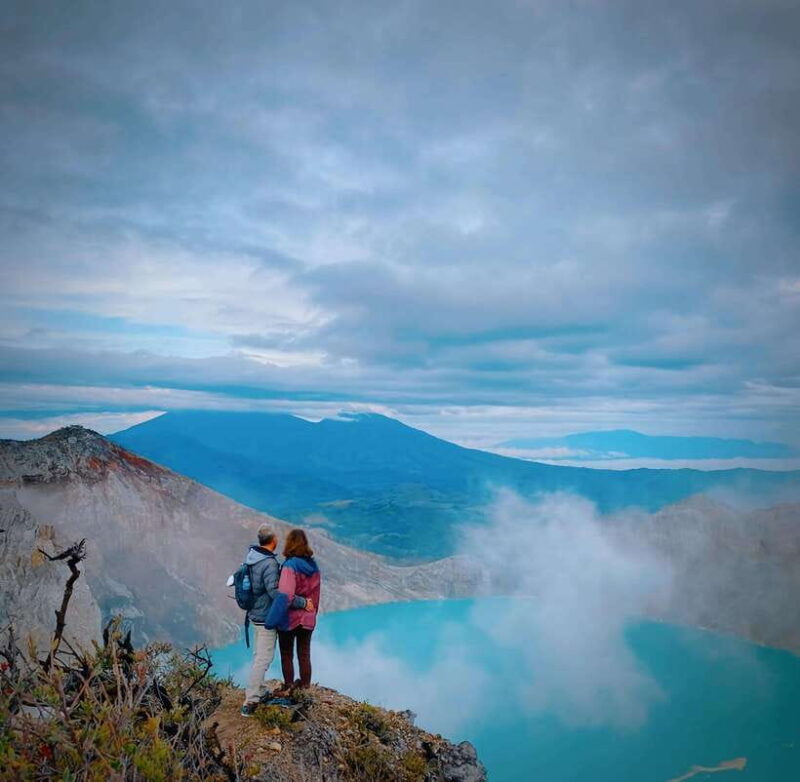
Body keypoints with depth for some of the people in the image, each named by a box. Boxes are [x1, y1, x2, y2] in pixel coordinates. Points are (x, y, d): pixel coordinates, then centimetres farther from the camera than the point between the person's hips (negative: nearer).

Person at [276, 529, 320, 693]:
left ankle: (288, 687, 21)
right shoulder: (313, 565, -1)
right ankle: (305, 686, 24)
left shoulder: (290, 566, -19)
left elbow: (286, 596, -29)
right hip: (308, 619, 5)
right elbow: (316, 593, 8)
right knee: (304, 655, 16)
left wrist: (303, 603, -13)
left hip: (290, 619, -5)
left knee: (286, 655, 13)